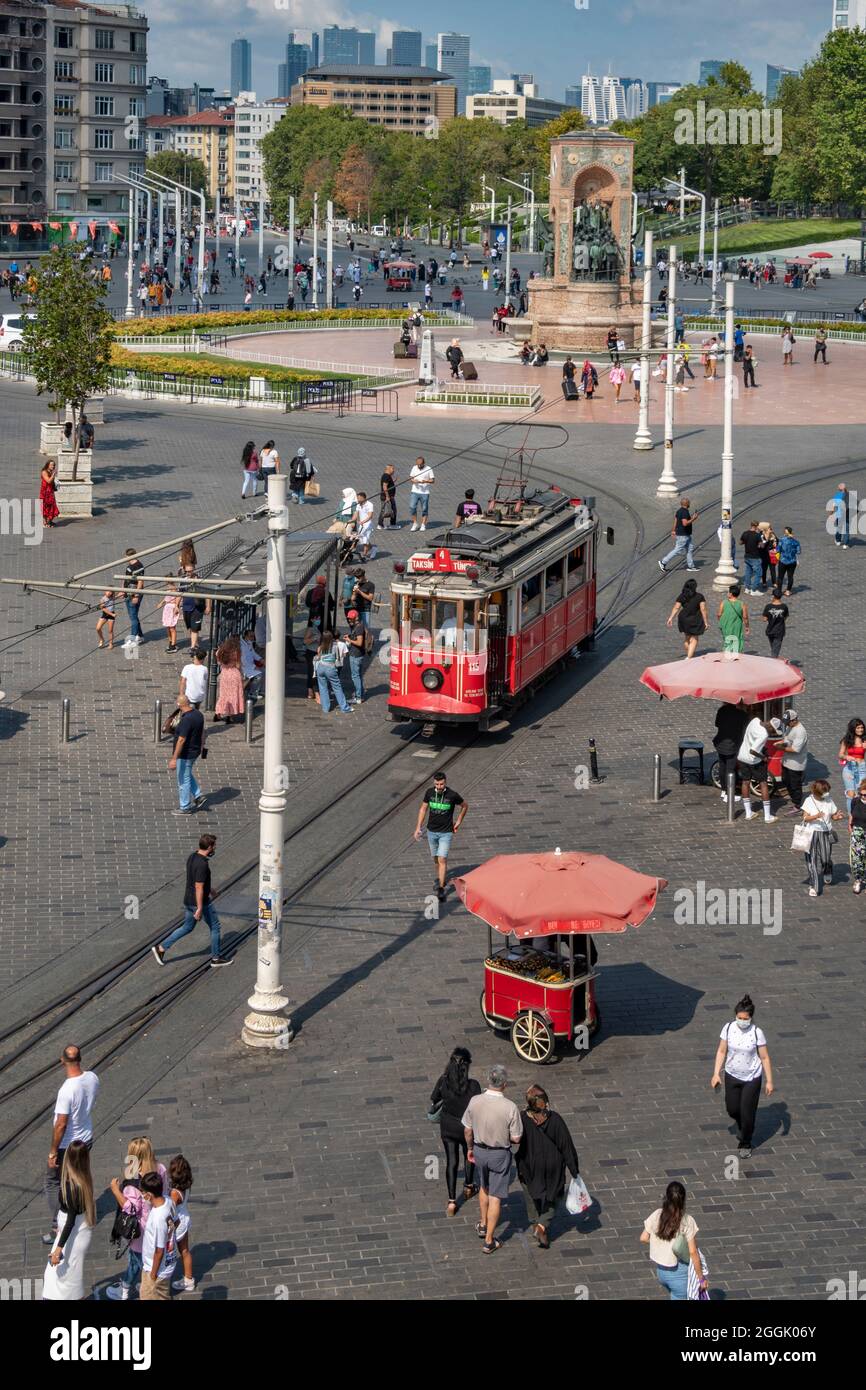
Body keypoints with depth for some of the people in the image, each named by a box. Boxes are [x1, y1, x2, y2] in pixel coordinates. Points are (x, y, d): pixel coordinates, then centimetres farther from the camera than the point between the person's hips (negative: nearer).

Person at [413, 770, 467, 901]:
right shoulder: (429, 792, -7)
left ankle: (441, 889, -10)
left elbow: (465, 806, 3)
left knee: (442, 859, -12)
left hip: (446, 832, -4)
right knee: (435, 858, 17)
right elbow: (423, 808, 5)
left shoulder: (453, 795, -16)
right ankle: (440, 878, 42)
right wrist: (418, 827, 1)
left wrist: (458, 822, 4)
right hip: (432, 831, 4)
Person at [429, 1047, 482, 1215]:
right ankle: (468, 1187, 48)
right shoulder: (473, 1085, -26)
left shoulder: (443, 1081, -18)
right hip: (467, 1127, -2)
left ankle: (451, 1202, 13)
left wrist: (433, 1108, 19)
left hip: (447, 1127, 2)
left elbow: (434, 1100, -3)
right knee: (469, 1156, 27)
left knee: (451, 1161, 14)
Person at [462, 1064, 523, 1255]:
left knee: (484, 1187, 30)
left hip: (479, 1151, 4)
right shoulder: (510, 1108, -26)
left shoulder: (474, 1102, -15)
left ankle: (483, 1226, 45)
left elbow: (467, 1130, -2)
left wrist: (470, 1148, 16)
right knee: (495, 1196, 8)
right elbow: (516, 1139, -17)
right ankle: (489, 1241, 16)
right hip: (500, 1154, -4)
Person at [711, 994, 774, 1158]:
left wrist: (769, 1081, -7)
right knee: (732, 1109, 13)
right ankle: (741, 1126, 48)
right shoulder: (728, 1028, -12)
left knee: (747, 1113, 4)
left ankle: (745, 1144, 27)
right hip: (732, 1076, 3)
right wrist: (716, 1074, -5)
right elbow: (721, 1051, -1)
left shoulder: (757, 1032, -19)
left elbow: (765, 1058, -10)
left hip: (752, 1078, -3)